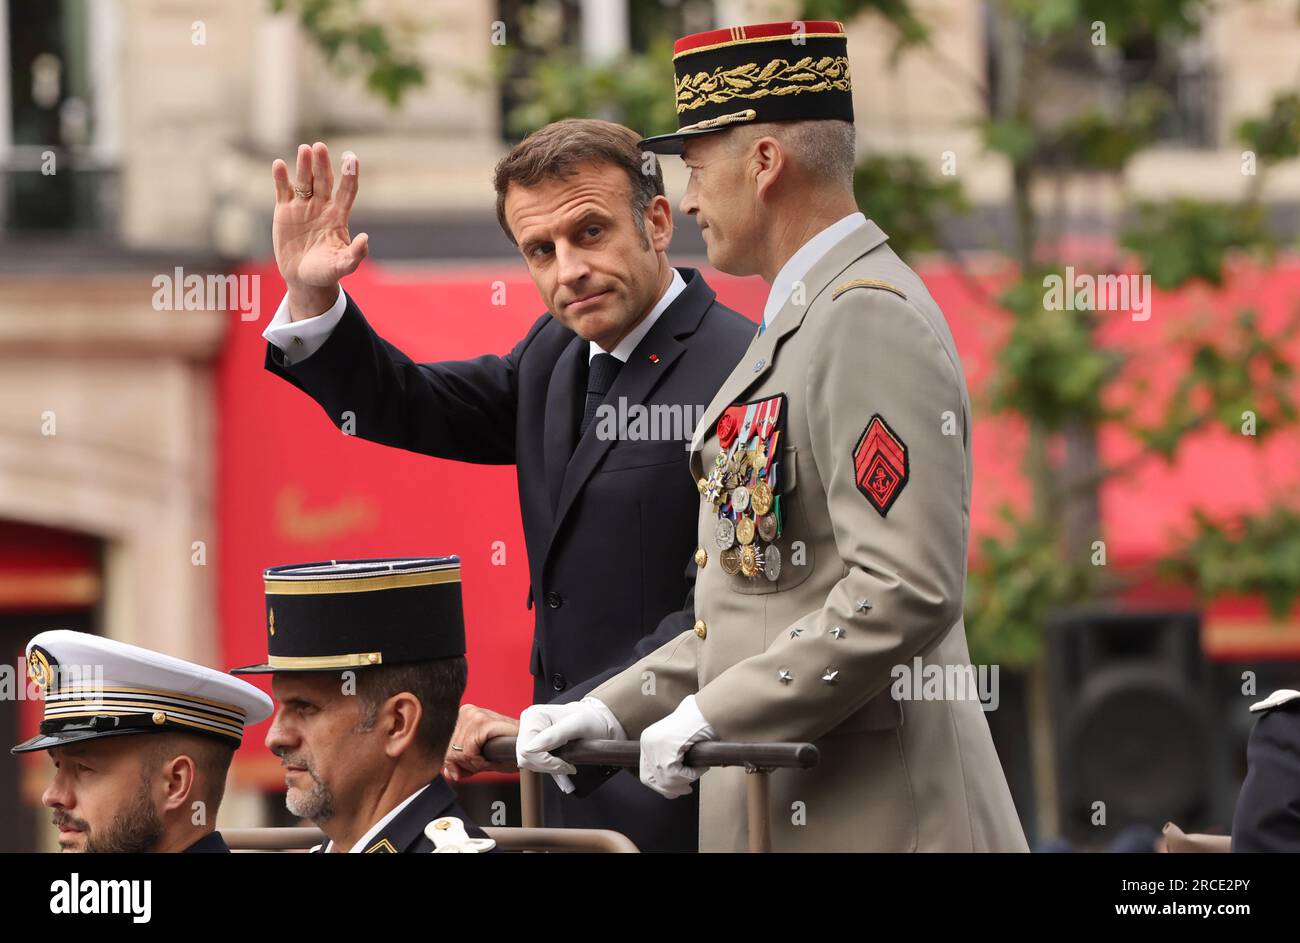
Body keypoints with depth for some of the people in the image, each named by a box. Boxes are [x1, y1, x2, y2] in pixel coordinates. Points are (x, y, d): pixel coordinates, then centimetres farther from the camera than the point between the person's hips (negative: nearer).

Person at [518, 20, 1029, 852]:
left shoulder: (872, 320, -14)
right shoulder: (802, 322, 19)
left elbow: (907, 591, -24)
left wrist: (713, 716, -19)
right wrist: (615, 711, 14)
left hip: (870, 814, -10)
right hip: (778, 804, 10)